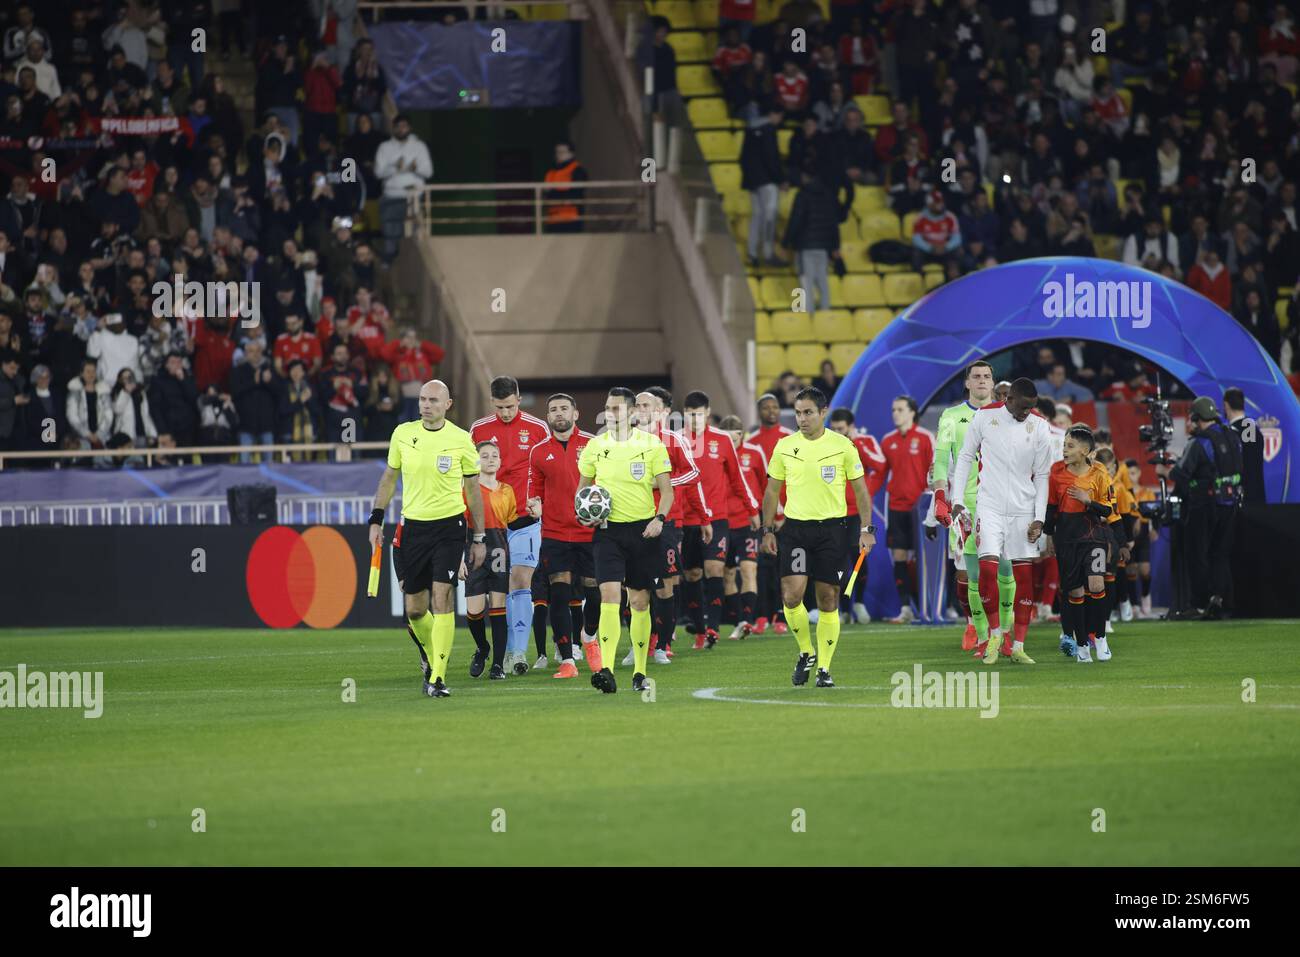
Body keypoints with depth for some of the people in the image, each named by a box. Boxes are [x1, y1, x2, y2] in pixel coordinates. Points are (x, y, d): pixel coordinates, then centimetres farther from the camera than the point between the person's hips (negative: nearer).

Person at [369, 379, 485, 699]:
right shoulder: (403, 433, 3)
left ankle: (438, 677, -15)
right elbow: (389, 477, 15)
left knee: (442, 597, -16)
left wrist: (479, 538, 5)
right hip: (413, 526, 3)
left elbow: (473, 490, 5)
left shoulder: (461, 440, -3)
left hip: (449, 526, -3)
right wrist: (376, 520, 9)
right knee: (414, 609, 6)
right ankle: (432, 659, 33)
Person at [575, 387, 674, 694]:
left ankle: (640, 672, 19)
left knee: (640, 602, 7)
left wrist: (659, 518, -15)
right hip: (608, 530, 0)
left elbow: (666, 490, 1)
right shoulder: (595, 446, 4)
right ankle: (606, 671, -24)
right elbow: (583, 486, 16)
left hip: (642, 530, 0)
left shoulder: (651, 445, -2)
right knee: (609, 595, -16)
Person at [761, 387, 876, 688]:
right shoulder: (785, 447, 3)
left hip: (831, 528, -1)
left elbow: (860, 490, 5)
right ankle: (806, 652, 10)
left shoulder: (842, 446, -2)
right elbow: (772, 491, 12)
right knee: (791, 595, -13)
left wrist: (866, 530, -2)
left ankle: (824, 667, 11)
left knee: (828, 600, 1)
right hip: (795, 528, 1)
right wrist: (767, 531, 7)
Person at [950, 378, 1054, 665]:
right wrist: (957, 499, 1)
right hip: (989, 508, -2)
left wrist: (1039, 518, 0)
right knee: (988, 567, -16)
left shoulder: (1038, 426, 2)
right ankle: (995, 633, 5)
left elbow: (1041, 476, 6)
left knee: (1025, 577, 0)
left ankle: (1018, 646, 7)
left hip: (1024, 511, 2)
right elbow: (965, 457, 7)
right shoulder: (984, 417, -2)